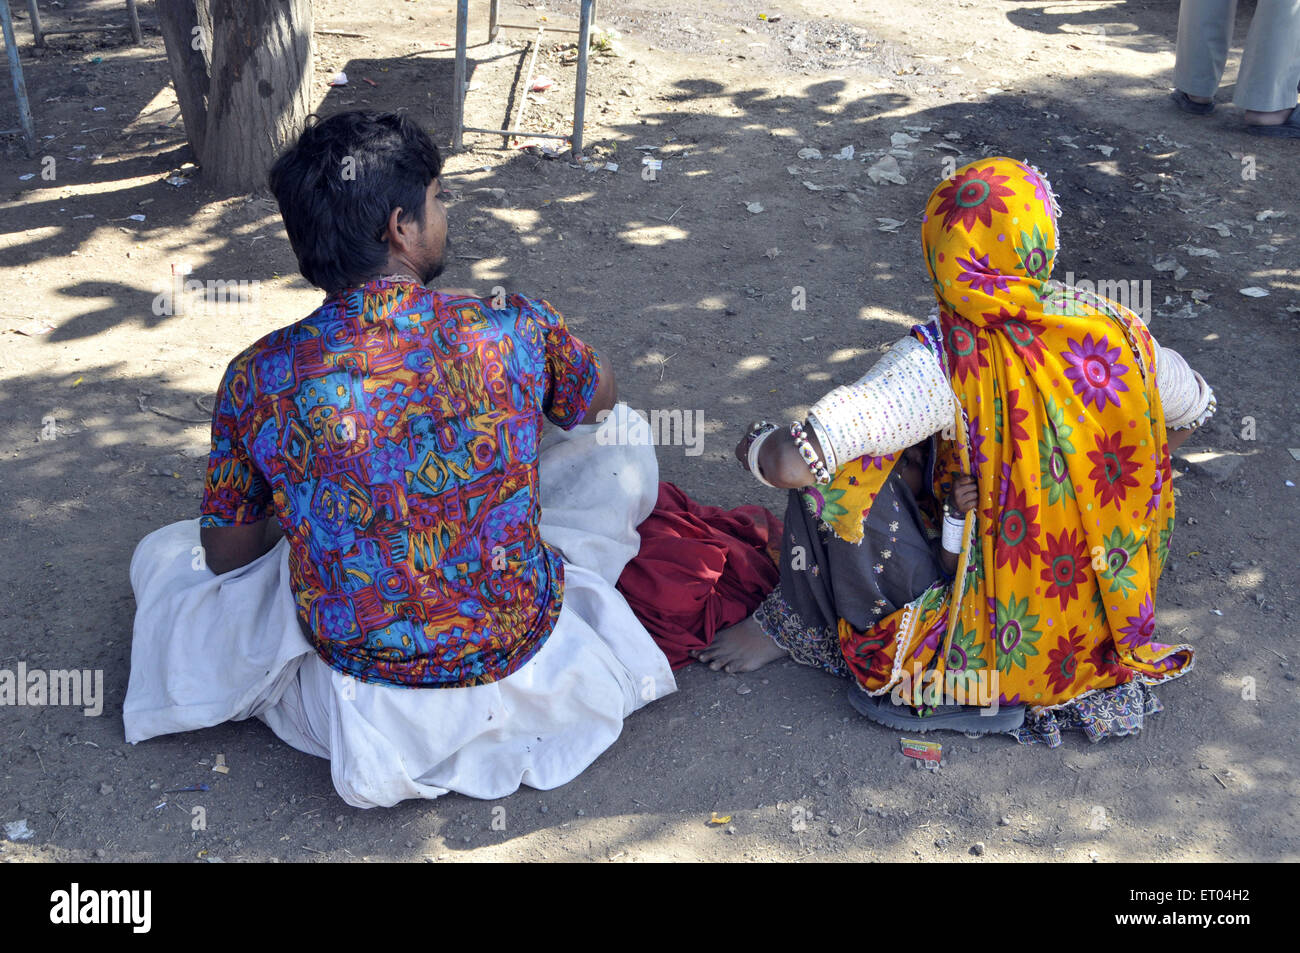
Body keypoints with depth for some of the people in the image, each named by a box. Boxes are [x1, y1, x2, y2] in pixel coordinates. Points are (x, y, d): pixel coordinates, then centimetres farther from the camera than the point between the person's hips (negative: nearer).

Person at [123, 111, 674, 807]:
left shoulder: (259, 378, -14)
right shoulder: (516, 330, -15)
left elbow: (224, 554, 0)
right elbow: (601, 398, 8)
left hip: (361, 690, 0)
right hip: (524, 664, 0)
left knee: (161, 556, 22)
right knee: (623, 441, 20)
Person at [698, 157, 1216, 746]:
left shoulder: (941, 362, -25)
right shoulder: (1113, 328, -9)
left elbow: (798, 462, -34)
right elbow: (1192, 413, 12)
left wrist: (757, 448, -10)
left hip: (994, 643, -6)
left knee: (835, 474, -9)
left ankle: (795, 626, 14)